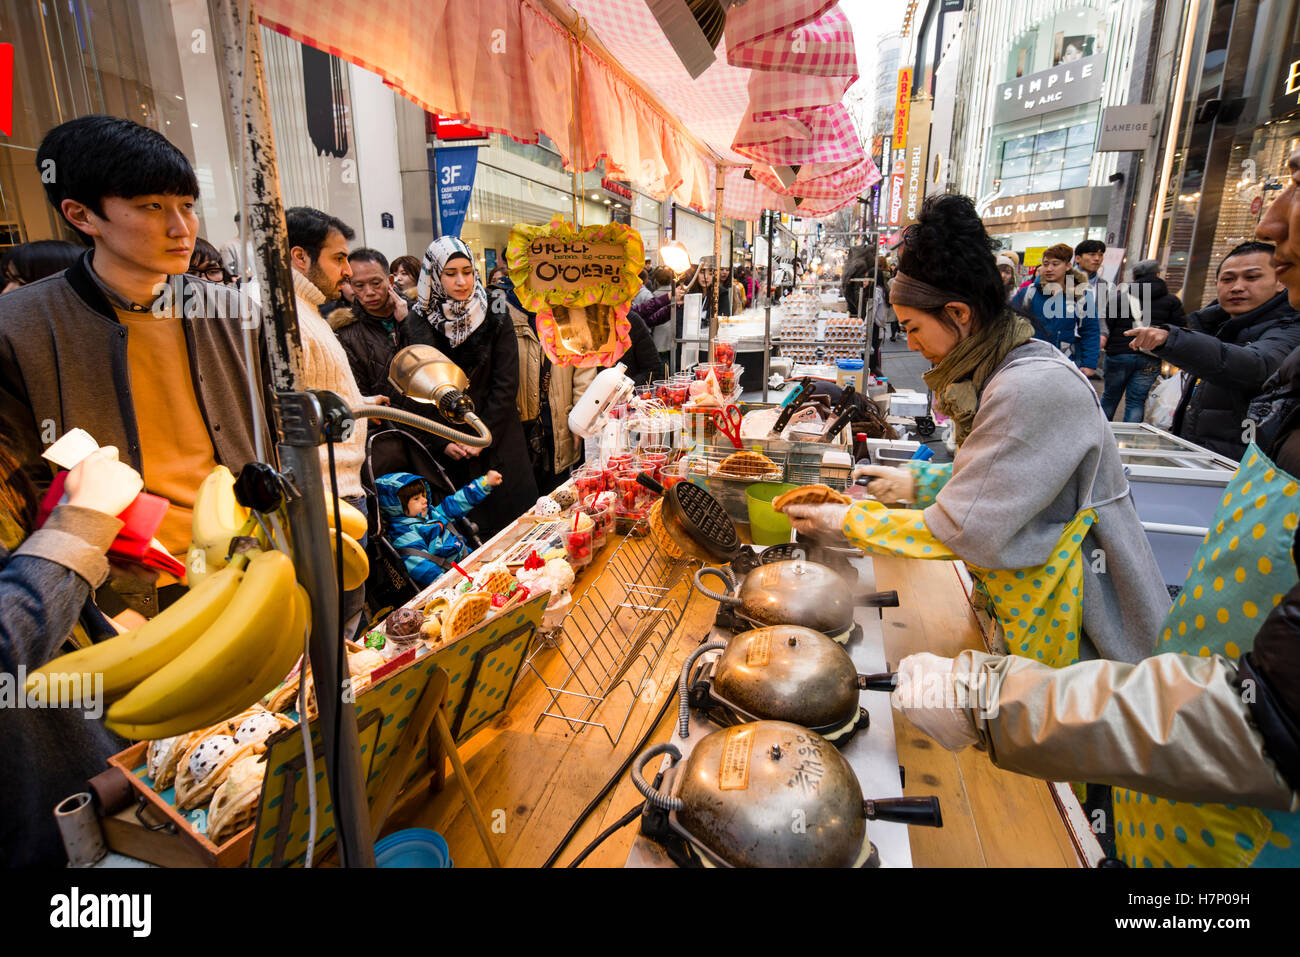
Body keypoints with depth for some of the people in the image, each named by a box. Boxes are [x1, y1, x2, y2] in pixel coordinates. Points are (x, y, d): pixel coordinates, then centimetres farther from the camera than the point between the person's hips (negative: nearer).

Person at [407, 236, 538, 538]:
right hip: (447, 449, 0)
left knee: (508, 515, 2)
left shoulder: (495, 319, -1)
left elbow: (506, 384, -5)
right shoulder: (418, 324, 1)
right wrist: (442, 440, -8)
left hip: (498, 442, 0)